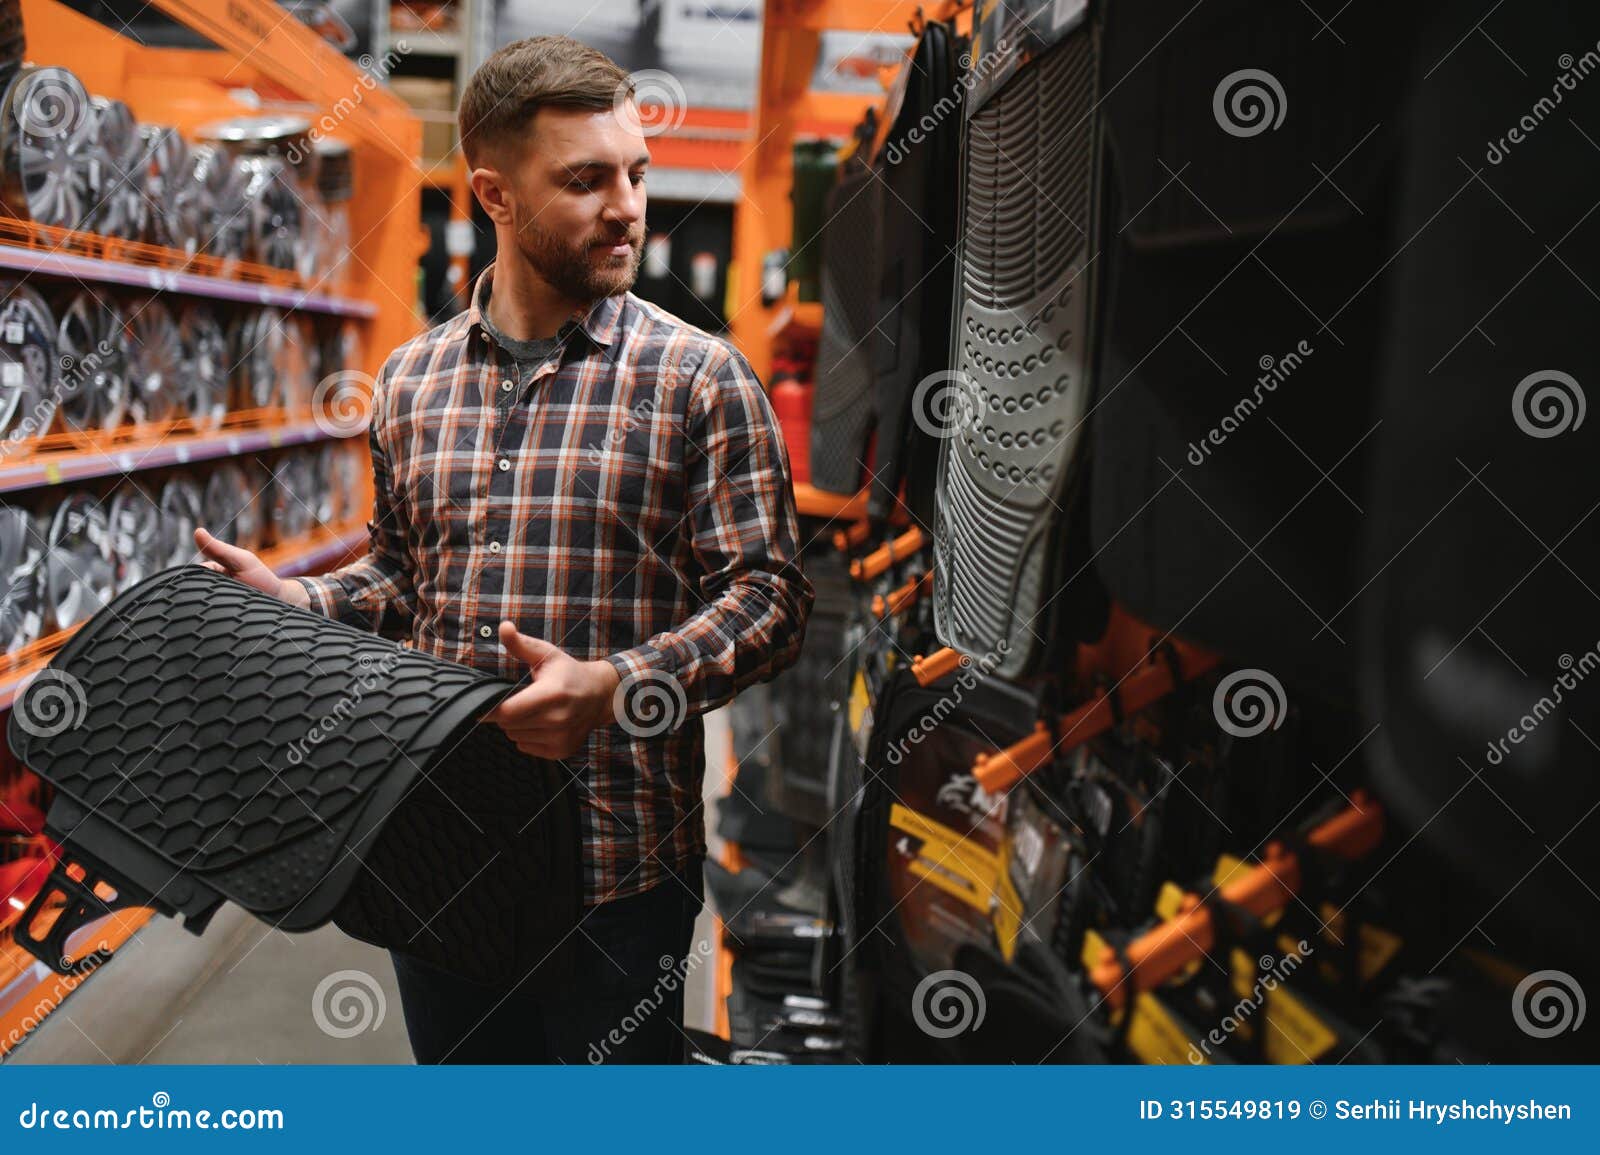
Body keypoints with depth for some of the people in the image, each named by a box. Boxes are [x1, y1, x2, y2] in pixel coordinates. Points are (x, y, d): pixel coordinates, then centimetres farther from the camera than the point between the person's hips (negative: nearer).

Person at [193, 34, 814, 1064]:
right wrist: (291, 599, 3)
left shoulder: (698, 377, -6)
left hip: (616, 864, -4)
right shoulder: (411, 381, 8)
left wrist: (614, 689, -24)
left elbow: (770, 595, -10)